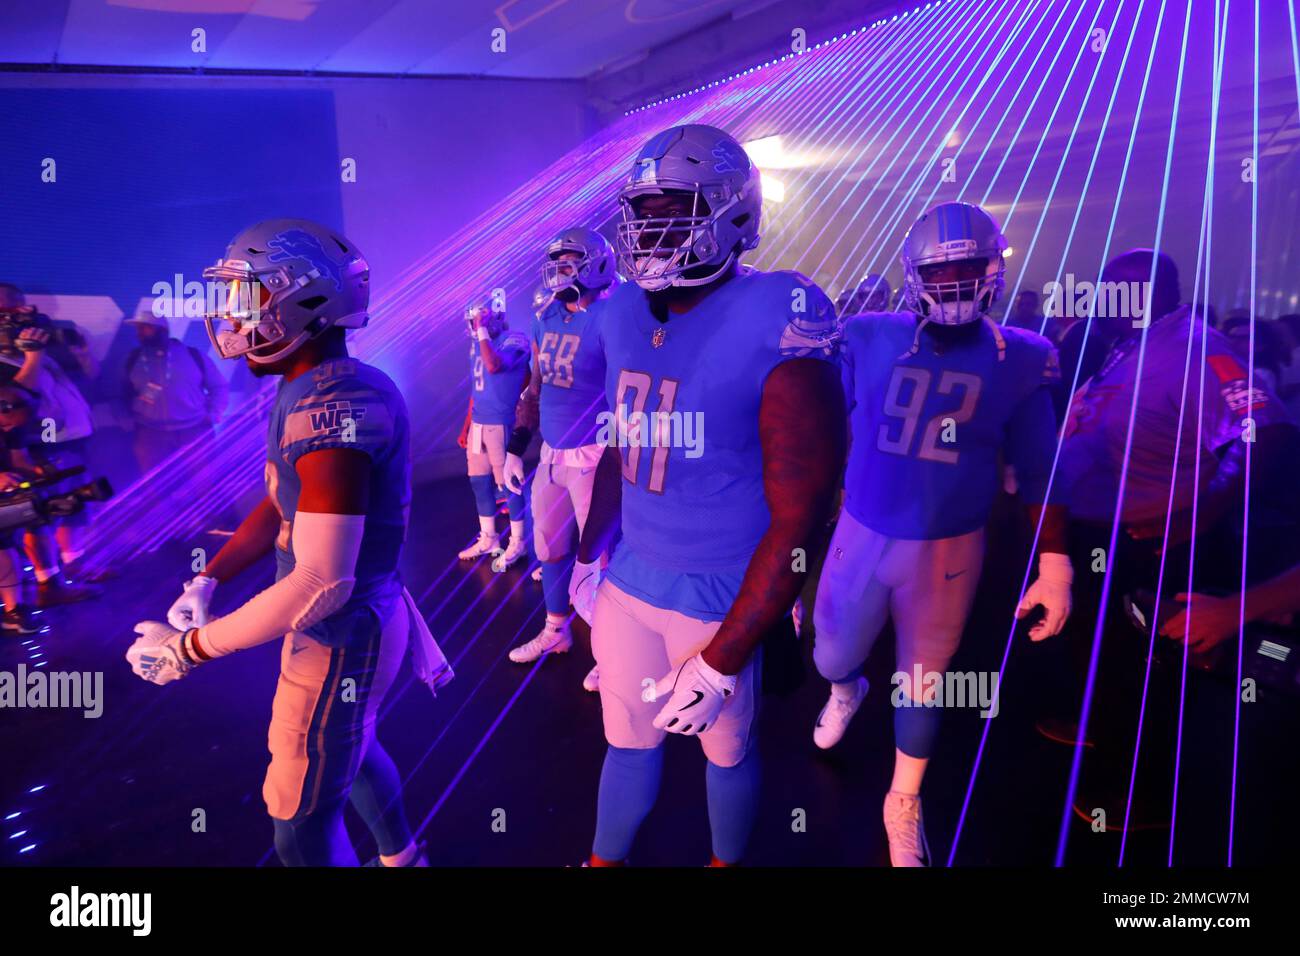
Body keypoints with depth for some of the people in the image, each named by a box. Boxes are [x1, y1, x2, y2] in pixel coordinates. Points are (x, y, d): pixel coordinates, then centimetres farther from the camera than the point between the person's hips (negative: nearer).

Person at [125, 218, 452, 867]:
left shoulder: (329, 408, -29)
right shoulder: (312, 391, 4)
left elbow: (323, 582, -31)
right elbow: (282, 504, 15)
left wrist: (190, 648, -22)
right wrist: (209, 579, 4)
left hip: (339, 640, -10)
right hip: (351, 620, 10)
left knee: (302, 826, 8)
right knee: (348, 748, 31)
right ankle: (399, 858, 55)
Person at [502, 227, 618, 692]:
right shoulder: (546, 318, 9)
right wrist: (515, 450, 17)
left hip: (592, 458, -7)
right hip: (551, 454, 8)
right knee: (549, 548, 18)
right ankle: (555, 631, 39)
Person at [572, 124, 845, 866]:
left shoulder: (777, 331, -23)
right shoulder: (627, 314, -1)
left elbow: (797, 525, -21)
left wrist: (722, 659, -18)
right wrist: (591, 554, 16)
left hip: (717, 597, -5)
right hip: (628, 580, 5)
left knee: (725, 747, 19)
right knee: (629, 739, 22)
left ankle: (729, 859, 47)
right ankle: (604, 860, 46)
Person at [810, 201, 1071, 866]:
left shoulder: (1018, 361, -5)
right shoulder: (871, 340, -4)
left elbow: (1037, 473, 0)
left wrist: (1054, 567, -3)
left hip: (949, 552, -1)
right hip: (861, 535, 1)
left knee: (921, 682, 14)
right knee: (832, 657, 16)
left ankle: (904, 805, 39)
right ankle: (846, 690, 56)